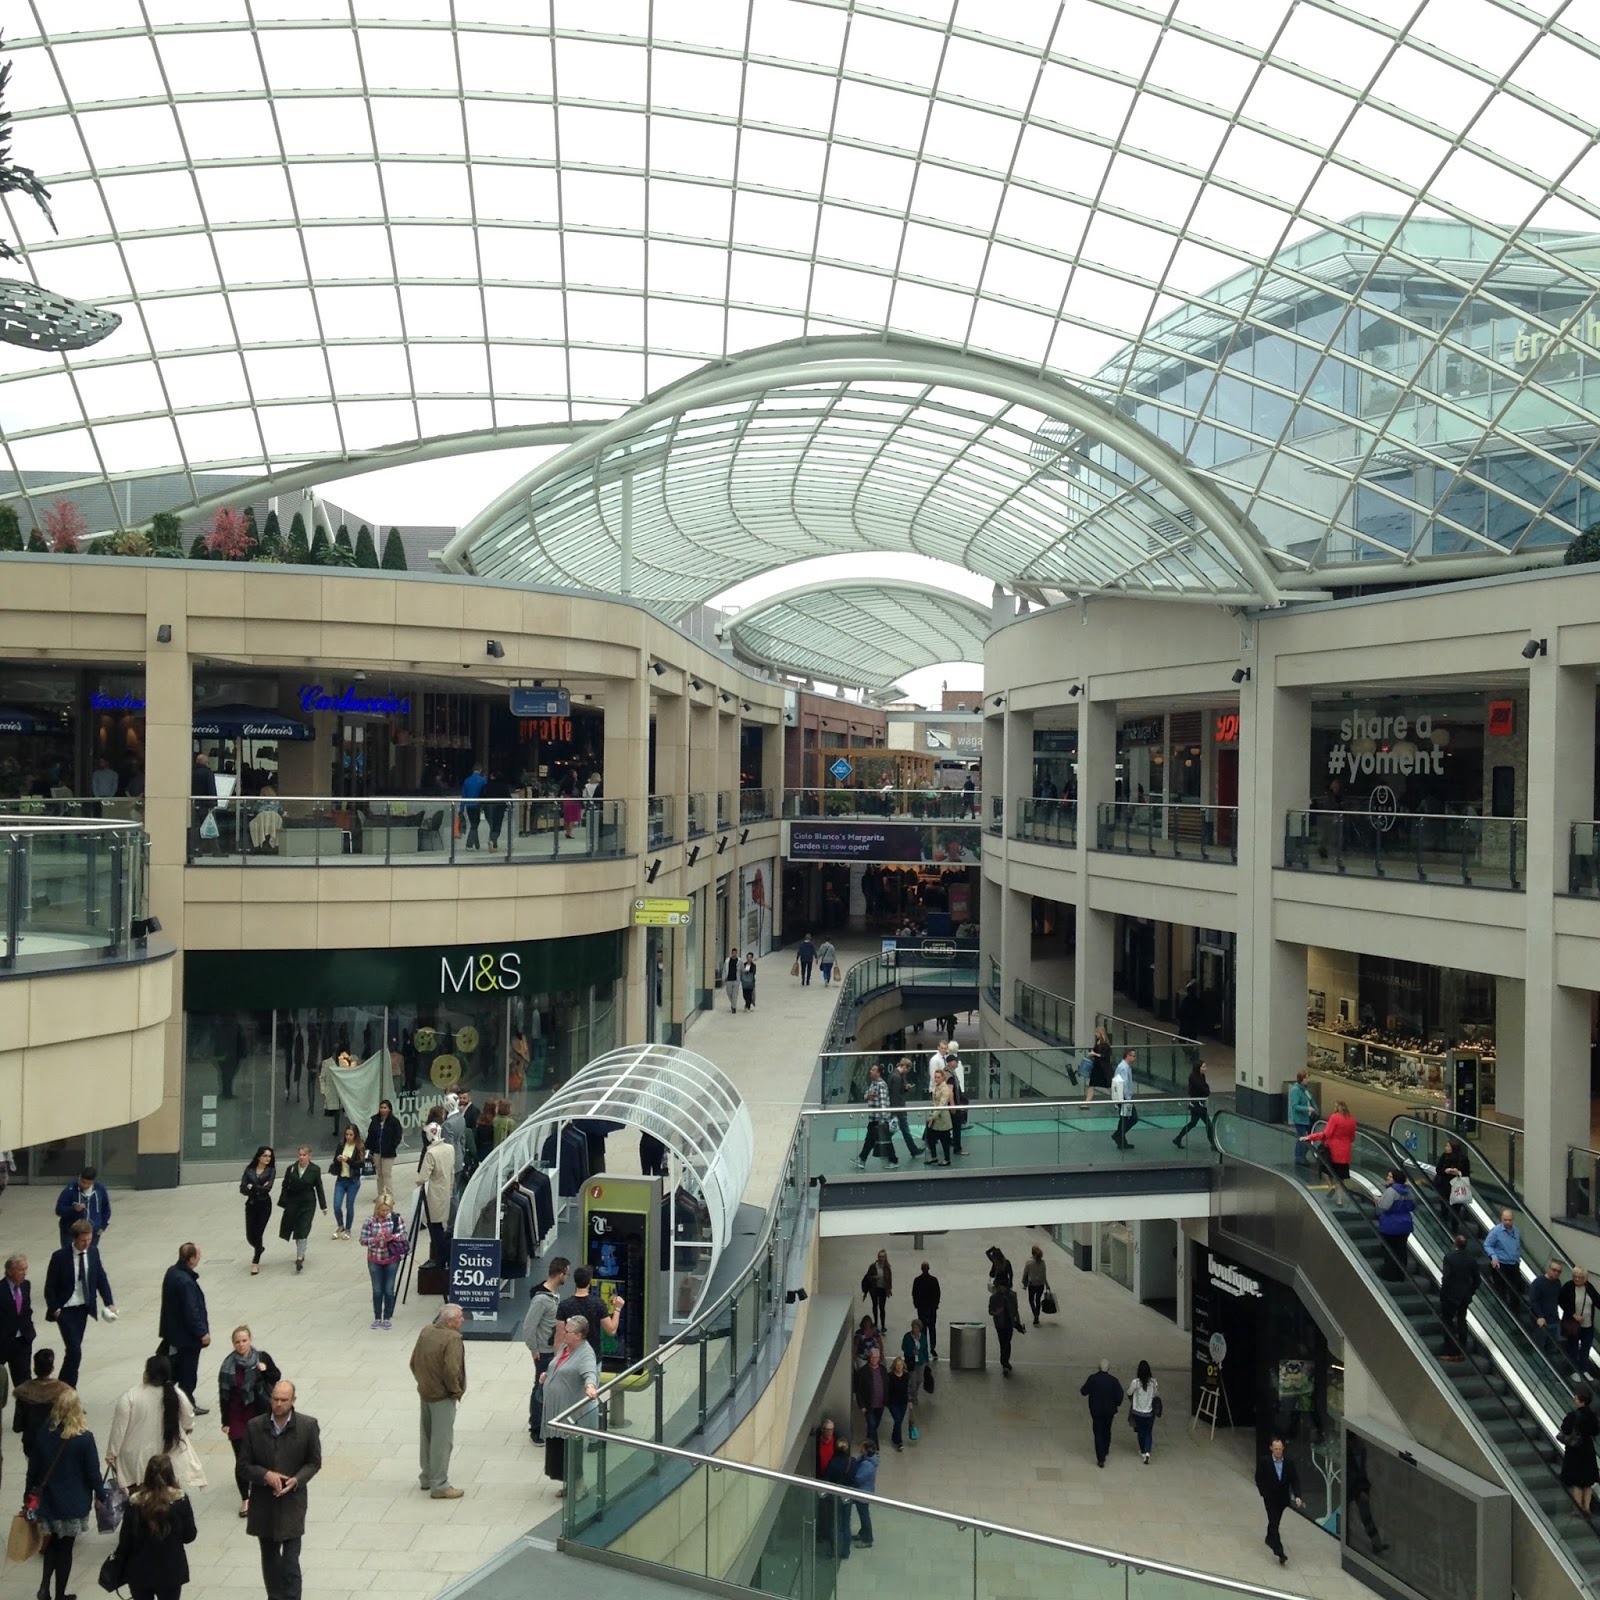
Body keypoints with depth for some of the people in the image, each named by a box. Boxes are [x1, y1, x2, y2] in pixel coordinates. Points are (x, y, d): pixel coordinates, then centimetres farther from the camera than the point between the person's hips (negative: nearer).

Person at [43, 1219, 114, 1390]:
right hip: (65, 1310, -5)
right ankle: (68, 1390, 1)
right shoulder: (60, 1257, -16)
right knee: (75, 1351, -12)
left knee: (74, 1349, 13)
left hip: (84, 1308, 5)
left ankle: (65, 1386, 26)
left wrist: (110, 1303, -3)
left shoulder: (93, 1253, -2)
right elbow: (50, 1287, -8)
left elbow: (101, 1278, 5)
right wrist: (54, 1309, -12)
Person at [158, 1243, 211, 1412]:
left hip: (173, 1330, 9)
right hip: (187, 1334, -9)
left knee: (175, 1366, 22)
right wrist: (202, 1333, -17)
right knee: (188, 1371, 7)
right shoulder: (185, 1281, -30)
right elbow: (192, 1311, -27)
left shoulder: (172, 1272, 0)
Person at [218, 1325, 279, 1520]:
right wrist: (225, 1422, -5)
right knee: (242, 1459, -2)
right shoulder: (228, 1366, -11)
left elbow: (277, 1376, 4)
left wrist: (265, 1370, -17)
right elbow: (224, 1395, -6)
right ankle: (245, 1499, 8)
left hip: (259, 1414, 1)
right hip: (237, 1417, -1)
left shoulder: (262, 1358, -9)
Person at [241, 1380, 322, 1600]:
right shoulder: (254, 1426, -5)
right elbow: (246, 1465, 0)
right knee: (269, 1558, 17)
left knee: (290, 1562, -6)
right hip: (263, 1503, 3)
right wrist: (266, 1475, -19)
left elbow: (314, 1462, 0)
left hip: (292, 1502, -3)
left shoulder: (308, 1426, -9)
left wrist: (296, 1480, -18)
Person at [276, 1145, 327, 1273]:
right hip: (292, 1203, 2)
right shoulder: (291, 1169, -4)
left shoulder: (315, 1170, -5)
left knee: (303, 1230, -9)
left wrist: (323, 1206, 2)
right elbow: (285, 1186, 1)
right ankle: (301, 1252, 35)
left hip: (308, 1204, -2)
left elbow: (319, 1188, 0)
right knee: (296, 1228, 13)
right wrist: (283, 1204, -3)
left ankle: (300, 1258, -8)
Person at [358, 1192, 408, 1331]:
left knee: (389, 1290, 7)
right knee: (377, 1290, 10)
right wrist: (376, 1238, -25)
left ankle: (387, 1318, 20)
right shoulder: (370, 1222, -10)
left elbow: (403, 1236, -4)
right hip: (374, 1260, 0)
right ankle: (377, 1318, 23)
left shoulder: (397, 1219, -8)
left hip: (392, 1259, 0)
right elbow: (363, 1241, -8)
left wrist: (393, 1237, -23)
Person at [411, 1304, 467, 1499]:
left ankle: (426, 1477, 33)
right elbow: (451, 1370, -30)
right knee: (442, 1440, 0)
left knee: (426, 1436, 20)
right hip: (442, 1396, -8)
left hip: (425, 1392, 8)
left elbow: (414, 1362, 8)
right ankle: (439, 1485, 5)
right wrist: (456, 1389, -14)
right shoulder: (453, 1338, -23)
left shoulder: (426, 1332, 1)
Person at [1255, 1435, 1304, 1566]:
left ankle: (1269, 1539, 49)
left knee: (1275, 1521, 21)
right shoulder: (1264, 1461, -16)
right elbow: (1259, 1479, -6)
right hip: (1270, 1497, -4)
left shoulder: (1288, 1462, -9)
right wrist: (1264, 1494, -11)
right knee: (1274, 1523, -11)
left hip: (1283, 1497, 4)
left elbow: (1294, 1479, -6)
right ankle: (1280, 1554, -15)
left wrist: (1297, 1496, -17)